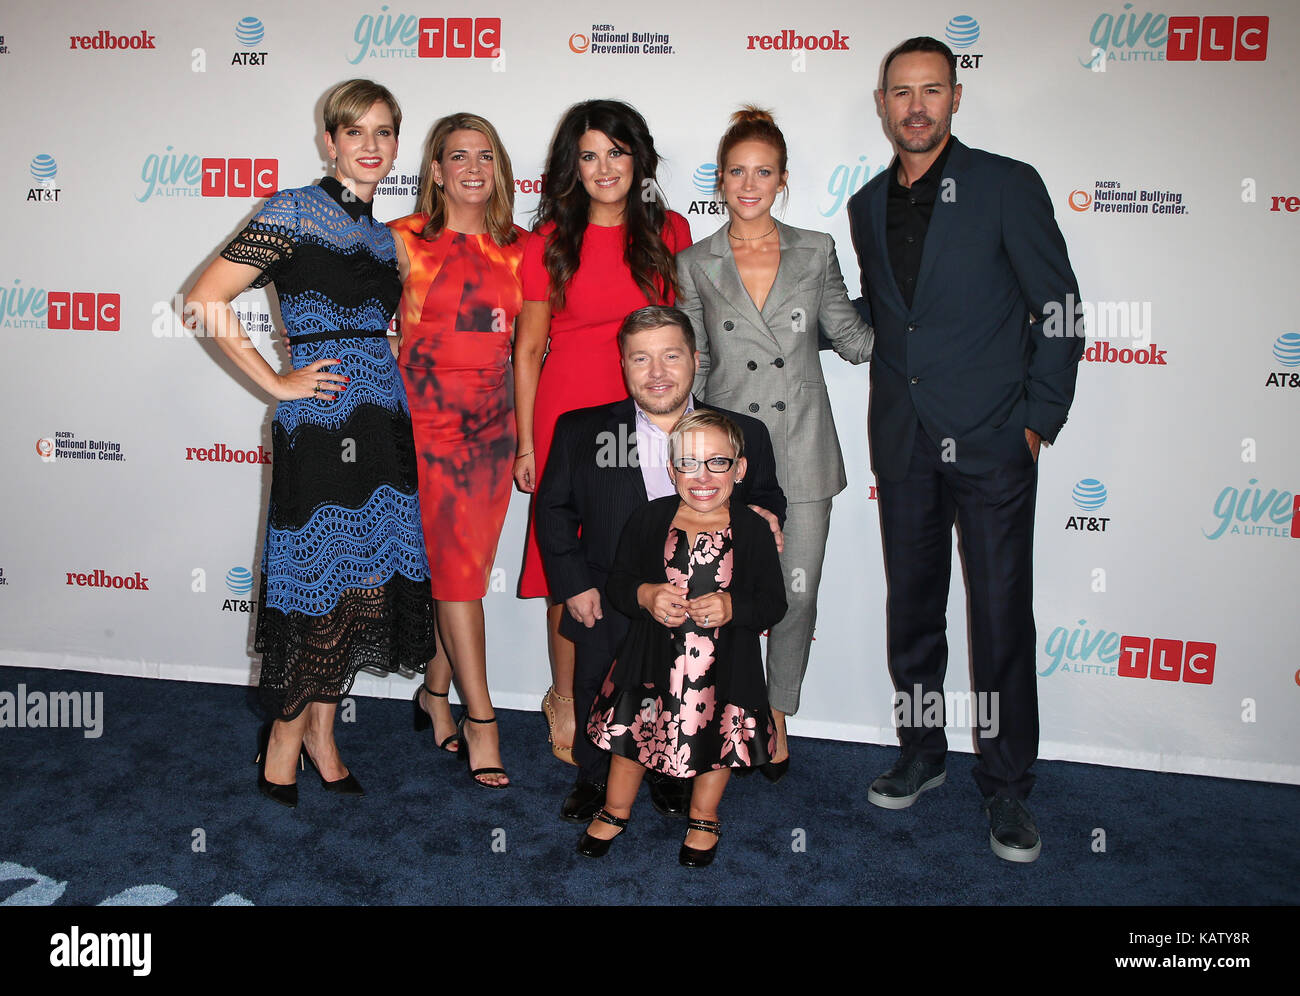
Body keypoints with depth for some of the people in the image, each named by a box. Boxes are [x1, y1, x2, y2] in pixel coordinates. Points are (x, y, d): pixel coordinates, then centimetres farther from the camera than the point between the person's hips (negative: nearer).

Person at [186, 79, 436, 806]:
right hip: (320, 420, -6)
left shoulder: (384, 237, 17)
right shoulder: (295, 211, -4)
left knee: (368, 577, 9)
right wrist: (276, 383, -11)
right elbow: (206, 301, -12)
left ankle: (322, 730, 25)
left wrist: (398, 395, 11)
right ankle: (287, 733, 20)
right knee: (320, 578, -1)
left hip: (383, 421, 7)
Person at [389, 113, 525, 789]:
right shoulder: (403, 240, -1)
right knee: (455, 570, -6)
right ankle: (480, 720, 2)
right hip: (426, 420, -4)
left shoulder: (515, 249, 10)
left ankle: (434, 695, 27)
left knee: (467, 569, 9)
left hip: (492, 422, 4)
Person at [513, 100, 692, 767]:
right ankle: (565, 700, 22)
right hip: (569, 417, -1)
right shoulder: (550, 242, 2)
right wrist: (525, 443, 2)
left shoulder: (669, 233, 7)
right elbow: (528, 348, 4)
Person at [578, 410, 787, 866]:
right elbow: (617, 581, 1)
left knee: (716, 740, 16)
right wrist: (645, 596, -19)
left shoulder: (753, 530, -8)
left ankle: (703, 819, 44)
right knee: (630, 731, 15)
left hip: (723, 666, -1)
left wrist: (732, 607, -23)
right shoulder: (647, 520, -5)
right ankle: (615, 812, 42)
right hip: (652, 660, 1)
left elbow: (774, 602, -5)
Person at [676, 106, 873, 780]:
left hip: (803, 449, 1)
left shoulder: (815, 252, 5)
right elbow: (691, 368, 6)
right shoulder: (695, 265, 4)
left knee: (798, 593, 5)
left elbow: (853, 339, 11)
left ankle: (778, 714, 27)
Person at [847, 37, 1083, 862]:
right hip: (904, 447, 5)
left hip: (992, 444, -4)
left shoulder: (1008, 185, -4)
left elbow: (1060, 310, -3)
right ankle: (922, 756, 31)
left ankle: (1008, 787, 17)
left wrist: (1038, 421, -7)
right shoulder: (868, 206, 11)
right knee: (912, 613, 13)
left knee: (1002, 623, 1)